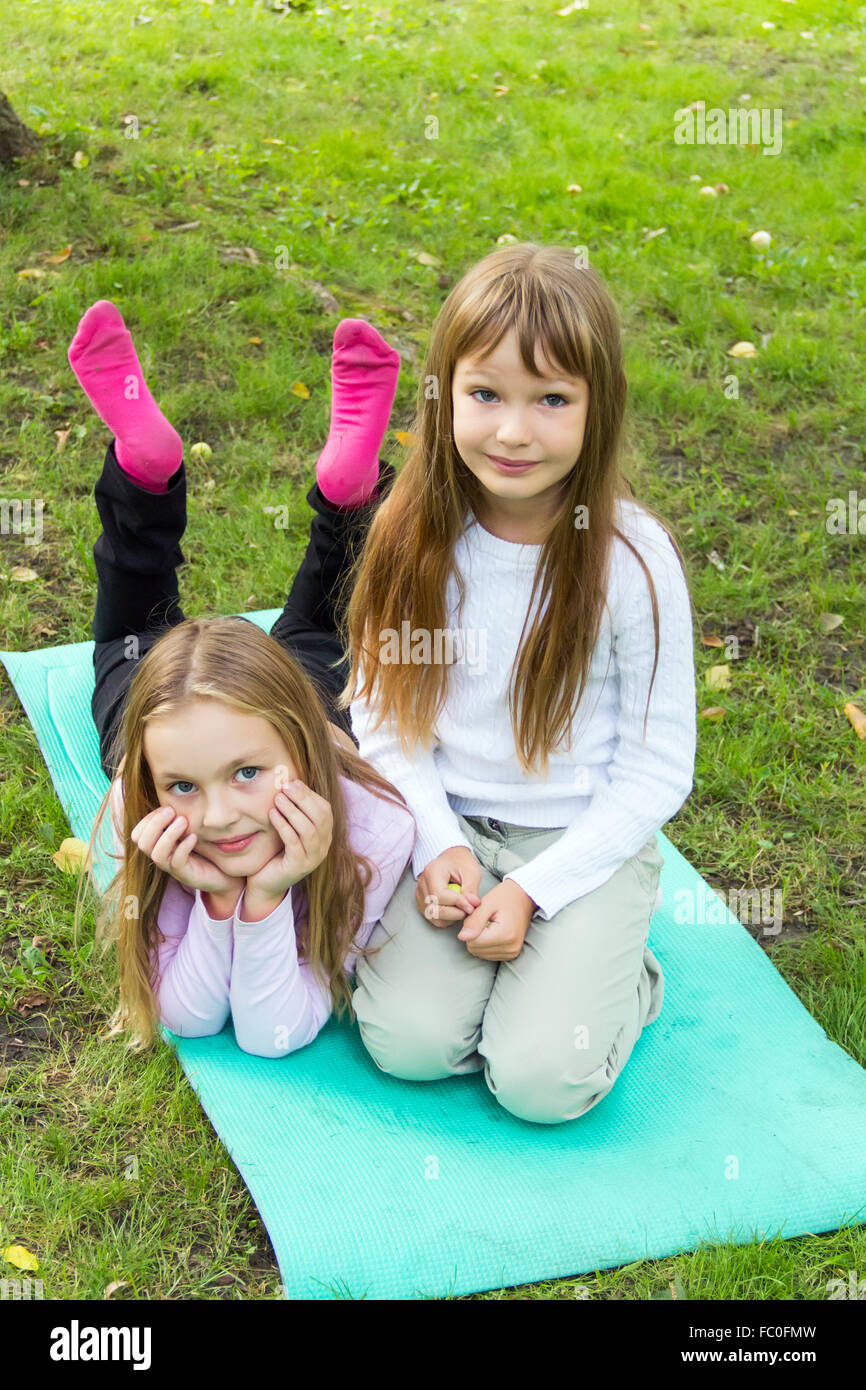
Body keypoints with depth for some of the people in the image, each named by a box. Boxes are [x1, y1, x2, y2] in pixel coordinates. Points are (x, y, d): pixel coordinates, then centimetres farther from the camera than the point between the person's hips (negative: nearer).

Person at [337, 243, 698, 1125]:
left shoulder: (631, 559, -16)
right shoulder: (414, 532, -7)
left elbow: (657, 766, -9)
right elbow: (382, 703, 2)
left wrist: (533, 889, -16)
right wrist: (437, 844, -11)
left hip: (587, 840, -2)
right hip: (450, 822, 2)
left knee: (543, 1079, -16)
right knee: (407, 1041, -17)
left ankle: (612, 968, 13)